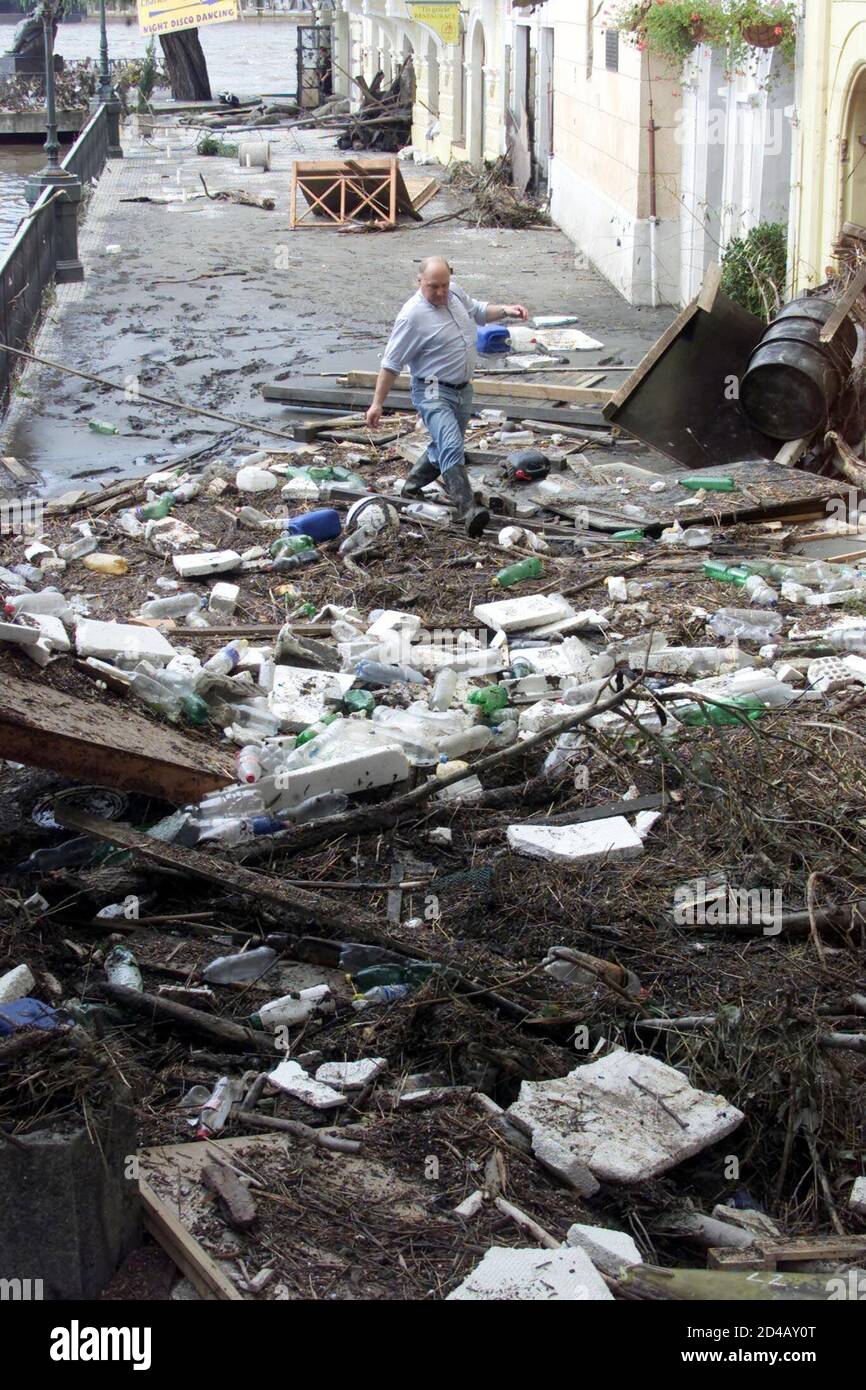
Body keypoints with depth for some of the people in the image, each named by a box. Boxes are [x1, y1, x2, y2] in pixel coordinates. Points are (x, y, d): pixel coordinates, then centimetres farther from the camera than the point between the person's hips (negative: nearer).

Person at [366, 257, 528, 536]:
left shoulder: (455, 293, 1)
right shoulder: (413, 315, -20)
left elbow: (478, 310, 22)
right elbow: (391, 363, -17)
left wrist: (505, 310, 3)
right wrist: (377, 403, -17)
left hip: (463, 390, 8)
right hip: (434, 393, -8)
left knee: (444, 447, 21)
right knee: (452, 449, -24)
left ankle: (412, 488, 41)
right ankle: (468, 512, -34)